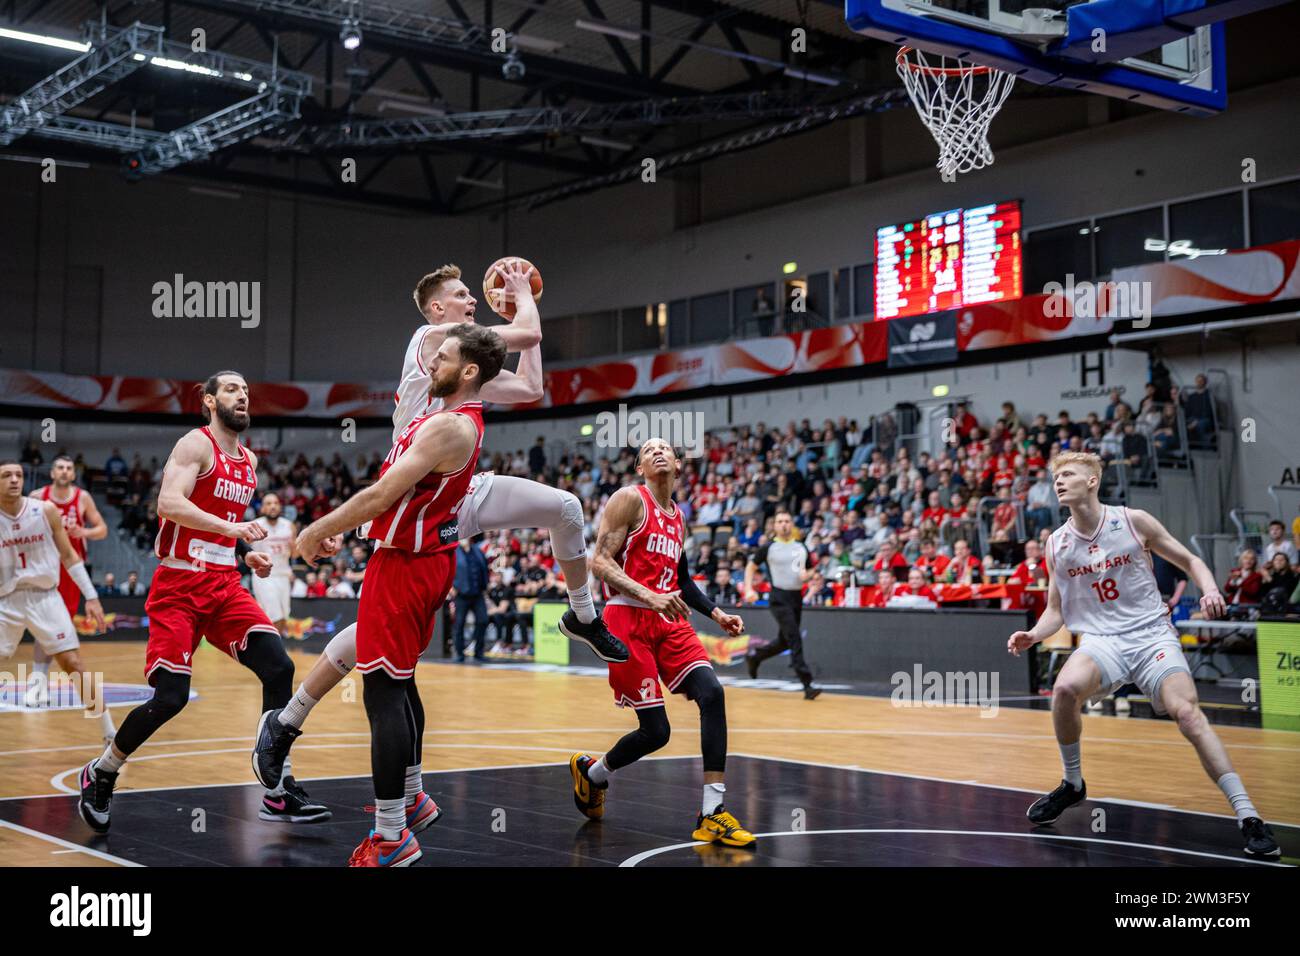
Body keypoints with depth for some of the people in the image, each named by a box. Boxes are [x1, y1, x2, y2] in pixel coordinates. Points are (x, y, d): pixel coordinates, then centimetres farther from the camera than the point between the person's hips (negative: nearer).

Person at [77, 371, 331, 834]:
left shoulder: (248, 461, 16)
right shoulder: (196, 444, -7)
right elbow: (169, 503, -23)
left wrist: (246, 555, 12)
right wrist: (231, 527, -32)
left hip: (226, 583, 7)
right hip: (180, 585, -7)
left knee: (278, 668, -11)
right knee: (170, 698, -10)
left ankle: (278, 794, -5)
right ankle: (99, 775, 17)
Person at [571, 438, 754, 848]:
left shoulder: (678, 518, 18)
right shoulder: (629, 499, -4)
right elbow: (600, 562, -13)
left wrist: (716, 613, 18)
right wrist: (648, 596, -25)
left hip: (670, 620, 6)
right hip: (628, 618, -6)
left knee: (711, 693, -18)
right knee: (655, 731, -8)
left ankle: (712, 814, -14)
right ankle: (591, 771, 24)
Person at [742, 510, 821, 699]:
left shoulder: (801, 547, 11)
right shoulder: (769, 547, -1)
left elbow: (810, 570, 21)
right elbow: (751, 567, 7)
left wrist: (807, 574, -4)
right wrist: (749, 590, -5)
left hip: (797, 597, 6)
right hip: (779, 597, -6)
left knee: (784, 641, 13)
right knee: (795, 640, -14)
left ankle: (754, 656, 39)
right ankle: (807, 685, -16)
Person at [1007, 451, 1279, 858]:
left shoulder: (1133, 521, -1)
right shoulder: (1056, 544, 7)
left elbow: (1190, 561, 7)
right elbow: (1056, 610, 14)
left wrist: (1210, 589, -13)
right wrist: (1033, 635, -6)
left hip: (1151, 634, -2)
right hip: (1101, 640, 2)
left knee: (1187, 711, -23)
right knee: (1065, 688, -29)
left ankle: (1248, 816, -18)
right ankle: (1072, 783, -3)